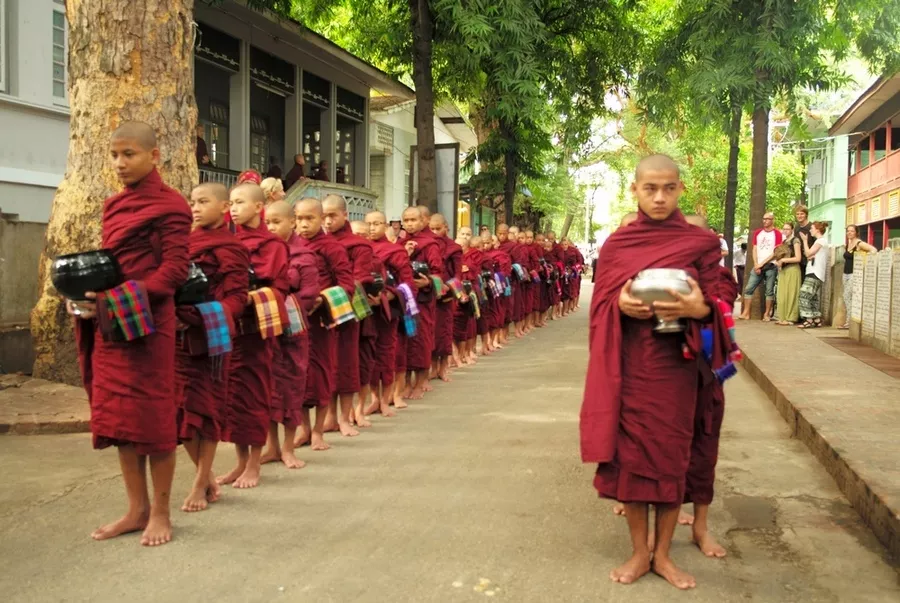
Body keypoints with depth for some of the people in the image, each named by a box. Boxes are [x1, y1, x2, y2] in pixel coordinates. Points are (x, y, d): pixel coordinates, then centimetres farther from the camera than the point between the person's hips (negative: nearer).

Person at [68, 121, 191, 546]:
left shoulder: (169, 205, -6)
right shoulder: (112, 206, 16)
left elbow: (175, 269, -14)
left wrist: (123, 299, -23)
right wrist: (85, 292, 0)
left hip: (147, 323, -7)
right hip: (108, 326, 7)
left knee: (153, 416, 1)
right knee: (117, 417, 10)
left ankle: (160, 512, 14)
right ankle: (137, 509, 21)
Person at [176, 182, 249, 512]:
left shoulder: (230, 248, -5)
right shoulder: (186, 242, 15)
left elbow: (236, 297, -11)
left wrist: (202, 318, -25)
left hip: (209, 337, -6)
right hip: (179, 336, 6)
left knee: (206, 408, 3)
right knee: (180, 407, 6)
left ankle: (200, 484, 14)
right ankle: (208, 477, 20)